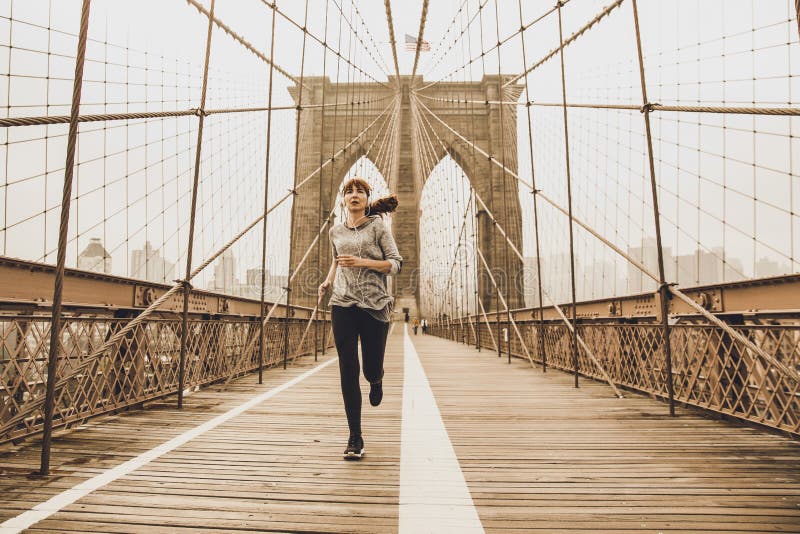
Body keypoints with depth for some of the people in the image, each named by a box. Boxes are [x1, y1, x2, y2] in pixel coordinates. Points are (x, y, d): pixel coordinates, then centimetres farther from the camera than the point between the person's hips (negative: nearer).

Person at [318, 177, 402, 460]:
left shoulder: (377, 227, 2)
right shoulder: (335, 231, 13)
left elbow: (396, 263, -4)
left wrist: (362, 262, -16)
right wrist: (328, 280, 11)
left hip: (375, 305, -2)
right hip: (343, 305, 2)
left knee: (371, 370, 3)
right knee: (348, 371, -3)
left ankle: (376, 381, 44)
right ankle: (355, 438, 7)